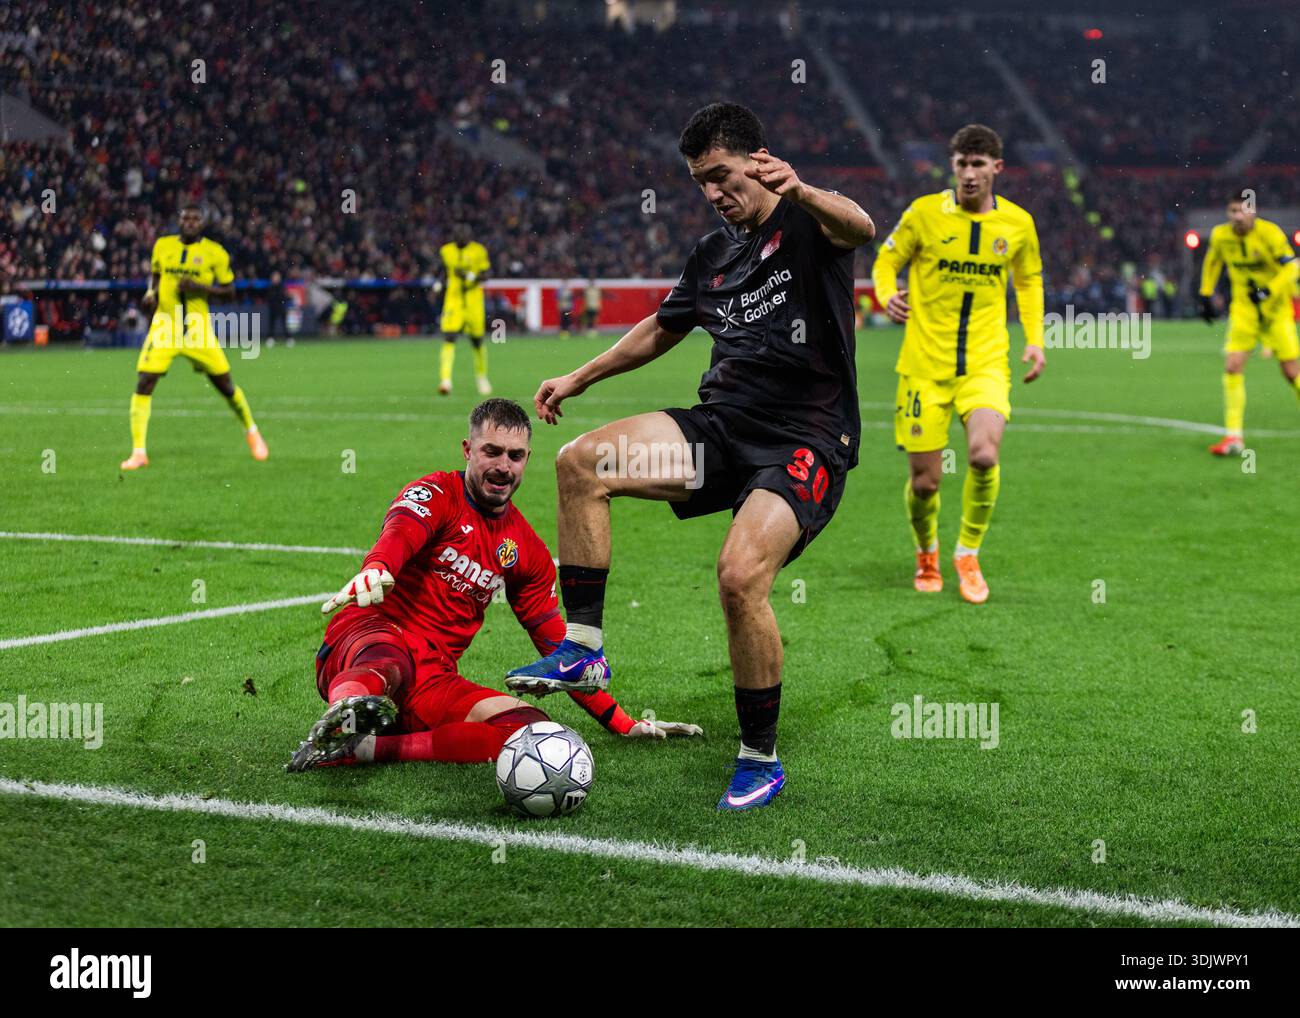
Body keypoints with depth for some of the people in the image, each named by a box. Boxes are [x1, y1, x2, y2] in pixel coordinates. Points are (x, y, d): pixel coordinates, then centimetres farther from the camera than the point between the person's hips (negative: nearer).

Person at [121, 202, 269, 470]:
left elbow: (229, 291, 1)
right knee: (144, 384, -12)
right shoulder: (163, 246, 6)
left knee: (225, 384, 5)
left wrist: (202, 288, -16)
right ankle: (138, 452, -9)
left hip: (197, 327, -2)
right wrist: (151, 293, 1)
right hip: (165, 325, 2)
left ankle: (251, 431, 32)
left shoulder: (215, 253, -3)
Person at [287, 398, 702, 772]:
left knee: (534, 729, -25)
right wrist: (376, 572, -50)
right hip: (367, 636, -5)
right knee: (389, 661, -41)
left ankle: (363, 747, -39)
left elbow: (558, 648, 24)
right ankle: (347, 708, -77)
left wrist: (624, 725, 20)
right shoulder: (436, 494, 0)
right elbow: (399, 534, -24)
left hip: (433, 681, 5)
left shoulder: (527, 551, 18)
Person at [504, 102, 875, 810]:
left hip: (807, 443, -7)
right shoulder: (713, 254, 16)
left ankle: (761, 759, -9)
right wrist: (580, 377, 28)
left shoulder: (806, 224, -5)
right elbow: (662, 328, 33)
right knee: (581, 463, -12)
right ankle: (582, 649, -5)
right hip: (723, 425, 7)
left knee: (740, 574, -28)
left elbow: (860, 228, -30)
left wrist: (800, 191, -52)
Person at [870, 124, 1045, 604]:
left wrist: (1035, 339, 7)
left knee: (984, 455, -25)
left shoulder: (1018, 223, 3)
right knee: (924, 479, 0)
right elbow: (886, 261, 7)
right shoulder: (925, 212, -4)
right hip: (925, 363, -1)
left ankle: (968, 554, 0)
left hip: (986, 362, 1)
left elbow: (1029, 281, 19)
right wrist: (888, 295, -15)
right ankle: (927, 555, 33)